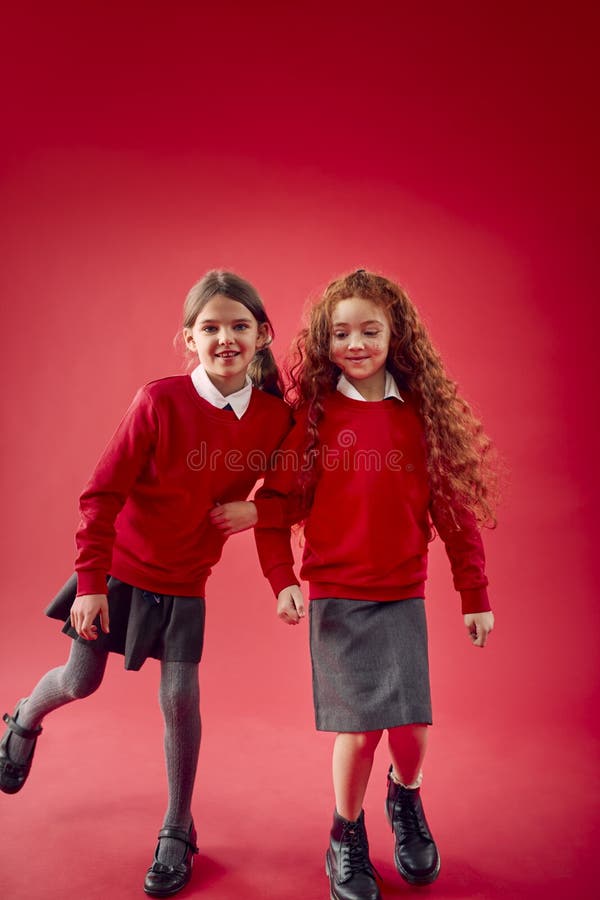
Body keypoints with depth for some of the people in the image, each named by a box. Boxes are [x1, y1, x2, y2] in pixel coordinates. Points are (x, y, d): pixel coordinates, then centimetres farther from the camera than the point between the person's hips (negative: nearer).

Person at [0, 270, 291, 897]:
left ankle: (177, 830, 26)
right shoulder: (161, 399, -21)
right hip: (119, 568, -1)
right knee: (80, 682, 13)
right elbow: (102, 492, -15)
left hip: (185, 581, 2)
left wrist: (257, 510, -17)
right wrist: (90, 581, -14)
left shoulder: (274, 415, -12)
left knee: (180, 696, 1)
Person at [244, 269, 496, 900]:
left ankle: (405, 799, 40)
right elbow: (274, 504, -1)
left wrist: (475, 595, 5)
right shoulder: (313, 415, -4)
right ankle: (345, 837, 30)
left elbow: (456, 508, 3)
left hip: (404, 595, 2)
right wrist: (281, 581, -10)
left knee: (411, 727, 2)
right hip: (336, 597, -1)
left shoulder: (425, 413, -1)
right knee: (360, 728, -1)